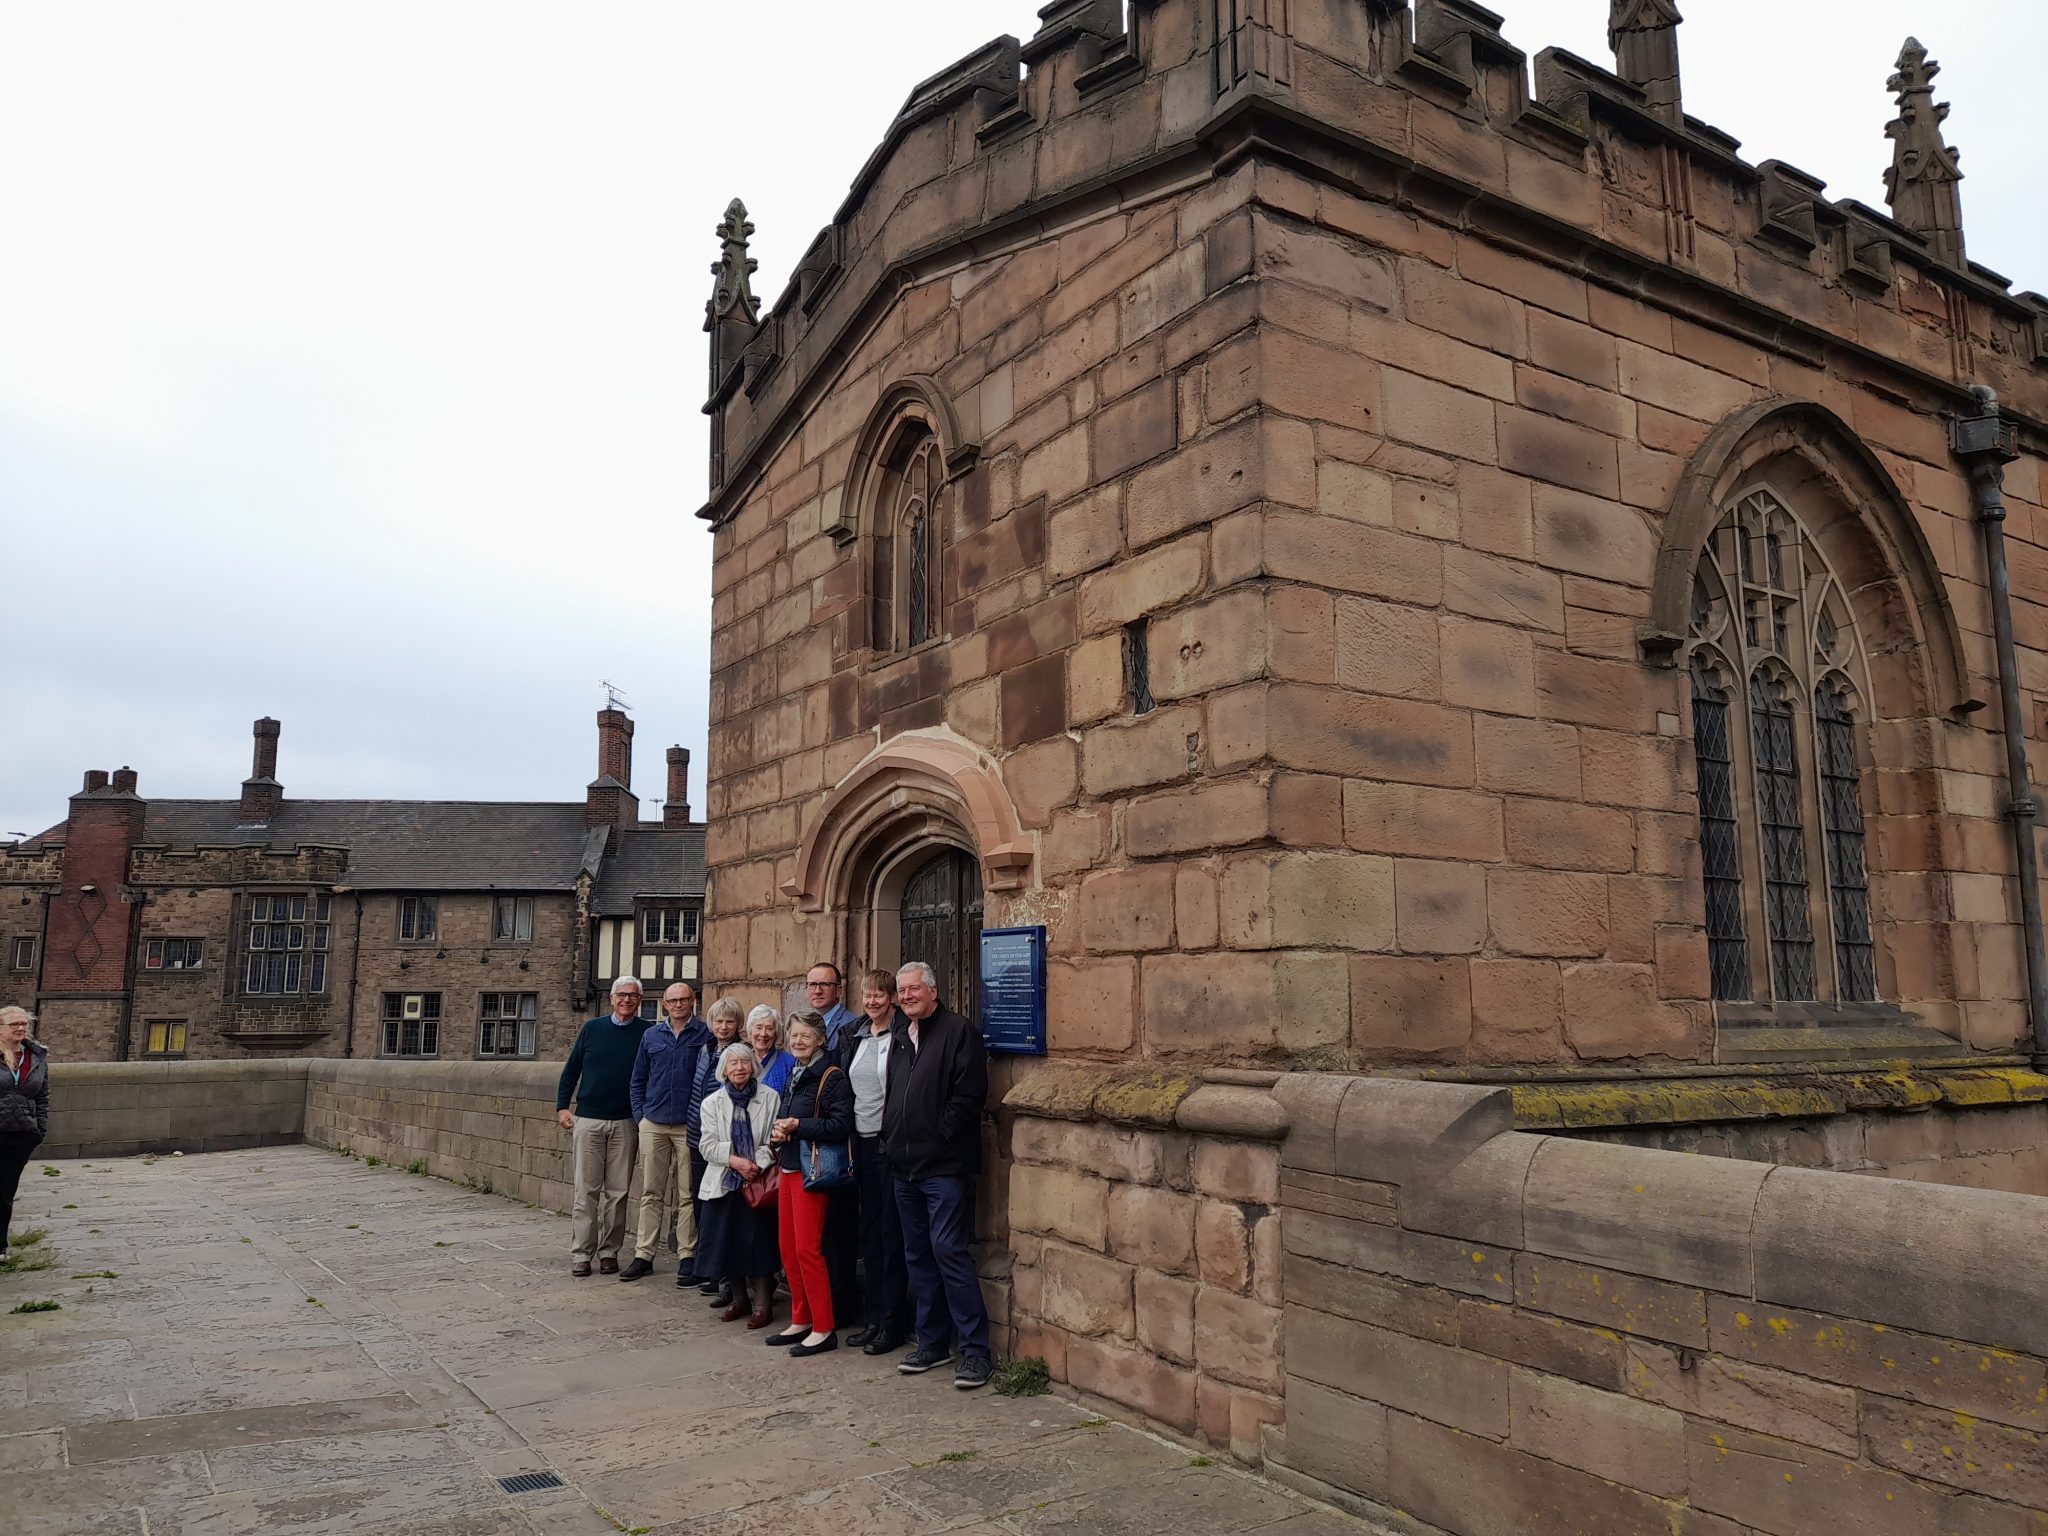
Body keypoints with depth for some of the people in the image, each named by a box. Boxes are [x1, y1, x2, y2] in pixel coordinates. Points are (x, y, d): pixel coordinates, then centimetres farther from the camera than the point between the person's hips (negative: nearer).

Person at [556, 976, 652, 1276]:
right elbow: (571, 1069, 10)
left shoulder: (647, 1033, 1)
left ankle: (609, 1252, 12)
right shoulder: (592, 1029, 6)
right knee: (586, 1190, 1)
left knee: (618, 1191, 3)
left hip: (625, 1124, 0)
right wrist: (562, 1106, 2)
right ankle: (580, 1254, 6)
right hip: (588, 1120, 0)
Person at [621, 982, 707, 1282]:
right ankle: (643, 1255, 11)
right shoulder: (651, 1036, 11)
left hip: (689, 1125, -3)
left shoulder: (705, 1034, -1)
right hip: (653, 1124, 3)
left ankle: (687, 1255, 8)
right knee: (651, 1193, 7)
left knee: (688, 1194, 1)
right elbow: (638, 1080, 17)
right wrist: (640, 1114, 8)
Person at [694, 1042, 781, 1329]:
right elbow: (707, 1145, 0)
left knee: (758, 1241, -8)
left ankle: (761, 1303, 3)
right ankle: (738, 1297, 23)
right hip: (723, 1182, 3)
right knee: (728, 1240, 5)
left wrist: (757, 1166, -17)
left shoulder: (770, 1098, -1)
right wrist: (735, 1160, -14)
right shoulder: (712, 1102, 7)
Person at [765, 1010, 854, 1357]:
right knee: (788, 1247, 11)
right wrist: (777, 1132, 4)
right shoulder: (793, 1075, 15)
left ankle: (824, 1329, 0)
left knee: (807, 1248, -8)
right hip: (788, 1166, 9)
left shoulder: (831, 1077, -11)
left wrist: (798, 1126, -18)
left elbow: (841, 1125, -20)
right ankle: (800, 1321, 22)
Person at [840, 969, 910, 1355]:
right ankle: (873, 1318, 22)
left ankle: (892, 1323, 8)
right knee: (868, 1232, 12)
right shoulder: (852, 1037, 11)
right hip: (862, 1144, 7)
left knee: (891, 1233, 0)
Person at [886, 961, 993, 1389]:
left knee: (949, 1250, -10)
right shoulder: (898, 1037, 16)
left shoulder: (958, 1032, -8)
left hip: (945, 1165, -8)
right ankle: (932, 1344, 24)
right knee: (918, 1255, 13)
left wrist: (939, 1138, -13)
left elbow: (969, 1094, -15)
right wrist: (892, 1138, 11)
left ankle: (976, 1349, -2)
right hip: (905, 1167, 8)